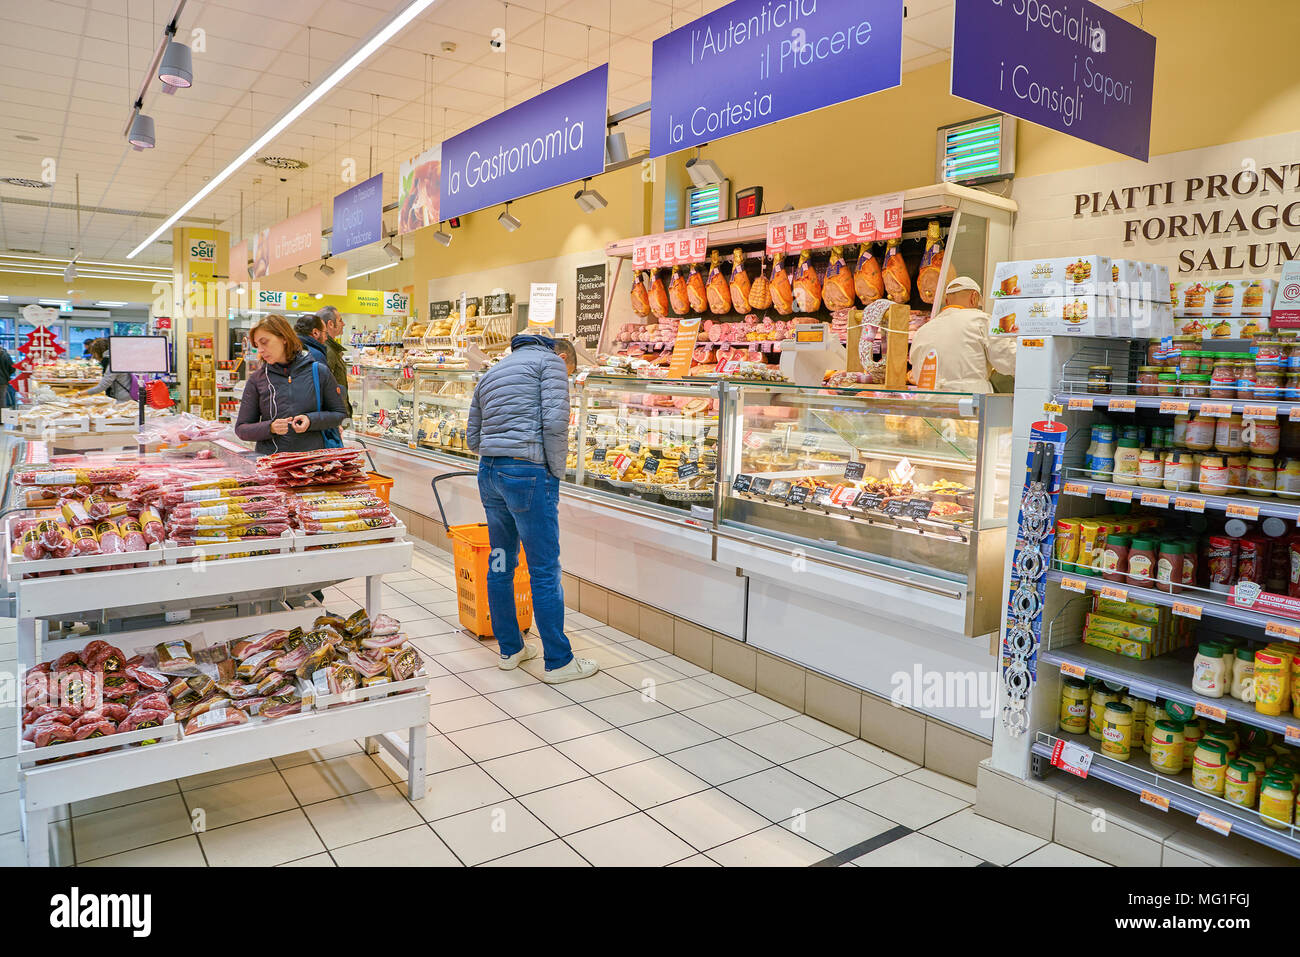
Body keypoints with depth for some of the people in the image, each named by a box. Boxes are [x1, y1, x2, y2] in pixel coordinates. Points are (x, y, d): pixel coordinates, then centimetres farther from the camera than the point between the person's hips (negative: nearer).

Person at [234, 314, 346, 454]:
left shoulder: (318, 372, 4)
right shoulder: (256, 379, 7)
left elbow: (340, 414, 11)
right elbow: (241, 428, 9)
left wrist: (311, 420, -7)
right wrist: (270, 428, -10)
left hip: (313, 458, 0)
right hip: (270, 458, 0)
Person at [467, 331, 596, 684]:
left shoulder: (490, 374, 22)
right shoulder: (549, 360, 1)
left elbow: (473, 437, 22)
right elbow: (555, 420, -13)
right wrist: (557, 469, -5)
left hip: (489, 472, 8)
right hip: (529, 474, -7)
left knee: (501, 563, 15)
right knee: (545, 570, -1)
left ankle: (510, 649, 26)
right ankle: (559, 662, 7)